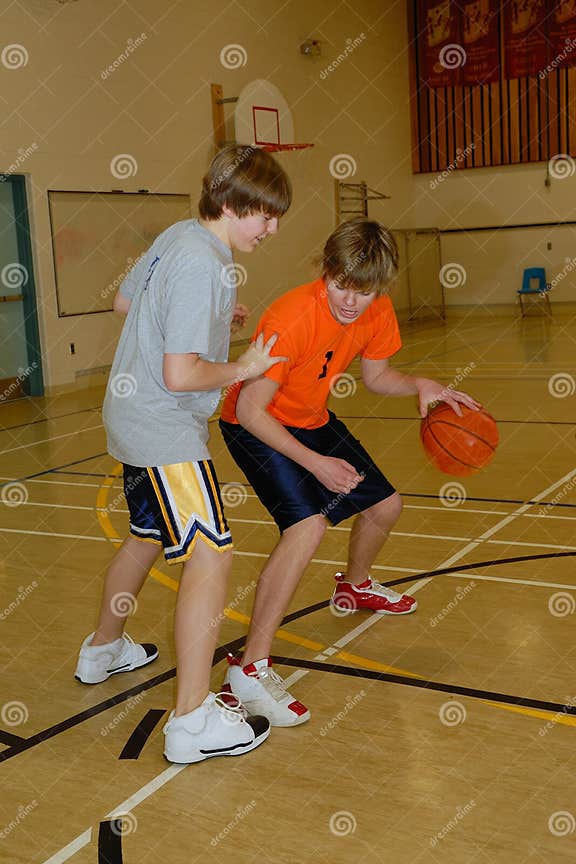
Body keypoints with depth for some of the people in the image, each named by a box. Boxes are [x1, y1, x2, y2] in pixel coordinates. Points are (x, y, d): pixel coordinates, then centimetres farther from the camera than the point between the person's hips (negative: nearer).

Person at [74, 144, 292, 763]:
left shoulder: (176, 236, 6)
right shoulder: (203, 266, -23)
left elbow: (124, 300, 21)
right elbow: (181, 375, -26)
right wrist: (244, 368, -10)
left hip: (131, 417, 11)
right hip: (166, 431, -11)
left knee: (148, 537, 25)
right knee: (210, 555, -12)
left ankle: (103, 650, 46)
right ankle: (193, 722, -8)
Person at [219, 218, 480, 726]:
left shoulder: (378, 312, -11)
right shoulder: (292, 318, -33)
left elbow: (376, 376, 7)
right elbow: (249, 409, -28)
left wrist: (422, 387, -13)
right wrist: (315, 464, -31)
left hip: (312, 421, 8)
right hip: (256, 427, -7)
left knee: (385, 504, 13)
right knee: (309, 524, -28)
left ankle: (355, 588, 47)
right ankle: (250, 669, -22)